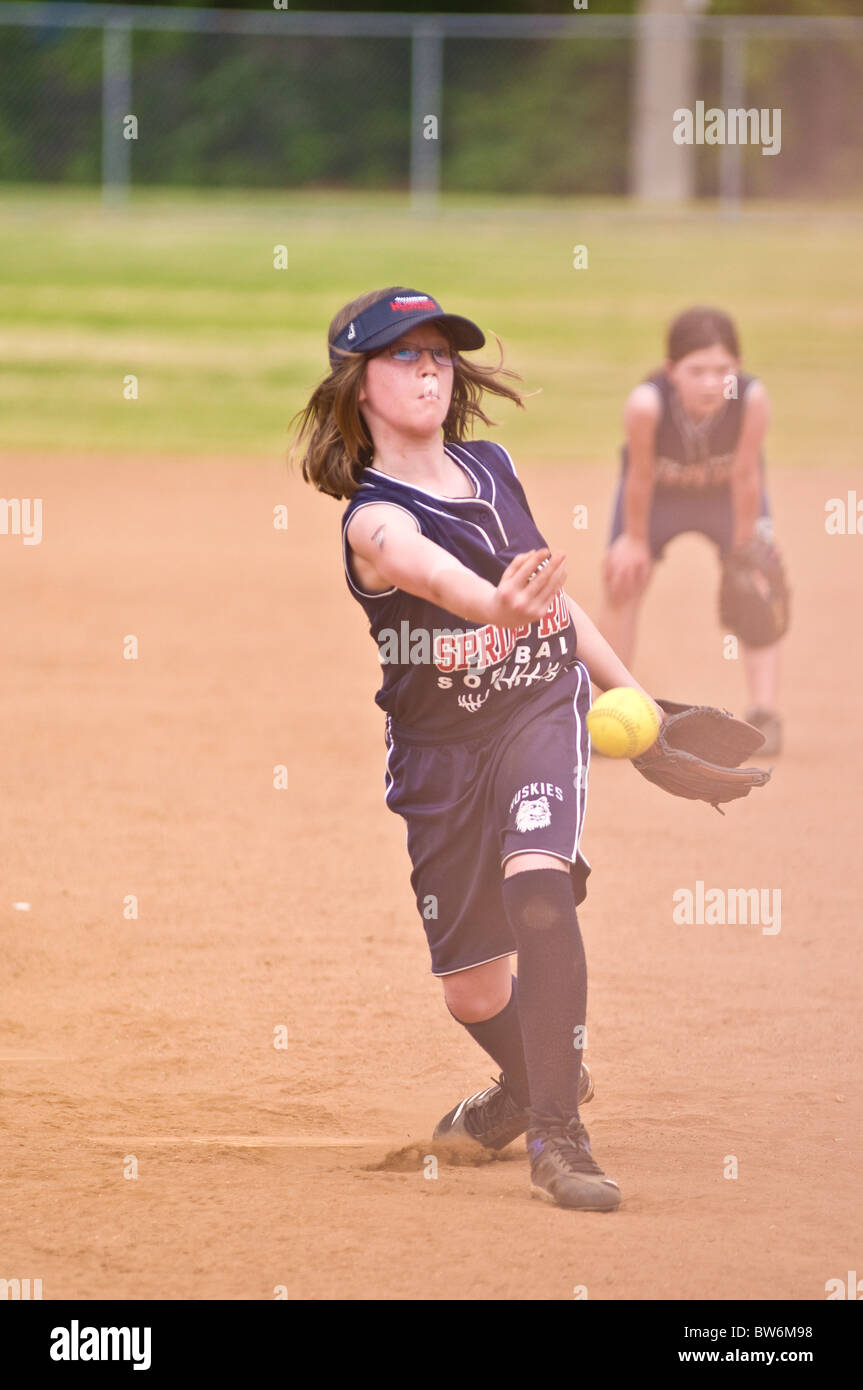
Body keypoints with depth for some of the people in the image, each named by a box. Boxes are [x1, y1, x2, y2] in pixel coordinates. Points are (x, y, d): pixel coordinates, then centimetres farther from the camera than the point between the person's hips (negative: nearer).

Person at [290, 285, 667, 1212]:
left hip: (543, 710, 2)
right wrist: (498, 604, -64)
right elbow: (423, 566, -42)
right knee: (474, 993, 6)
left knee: (538, 886, -27)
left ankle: (556, 1136, -27)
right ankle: (529, 1083, 42)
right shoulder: (375, 518, -17)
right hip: (440, 748, -2)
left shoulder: (490, 467, 1)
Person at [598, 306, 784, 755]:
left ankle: (764, 713, -5)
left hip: (727, 493, 0)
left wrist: (744, 545, -16)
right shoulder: (646, 403, -41)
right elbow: (641, 476, -25)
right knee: (622, 577, -2)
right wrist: (635, 540, -12)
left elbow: (745, 475, -27)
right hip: (660, 492, 0)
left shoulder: (752, 399, -40)